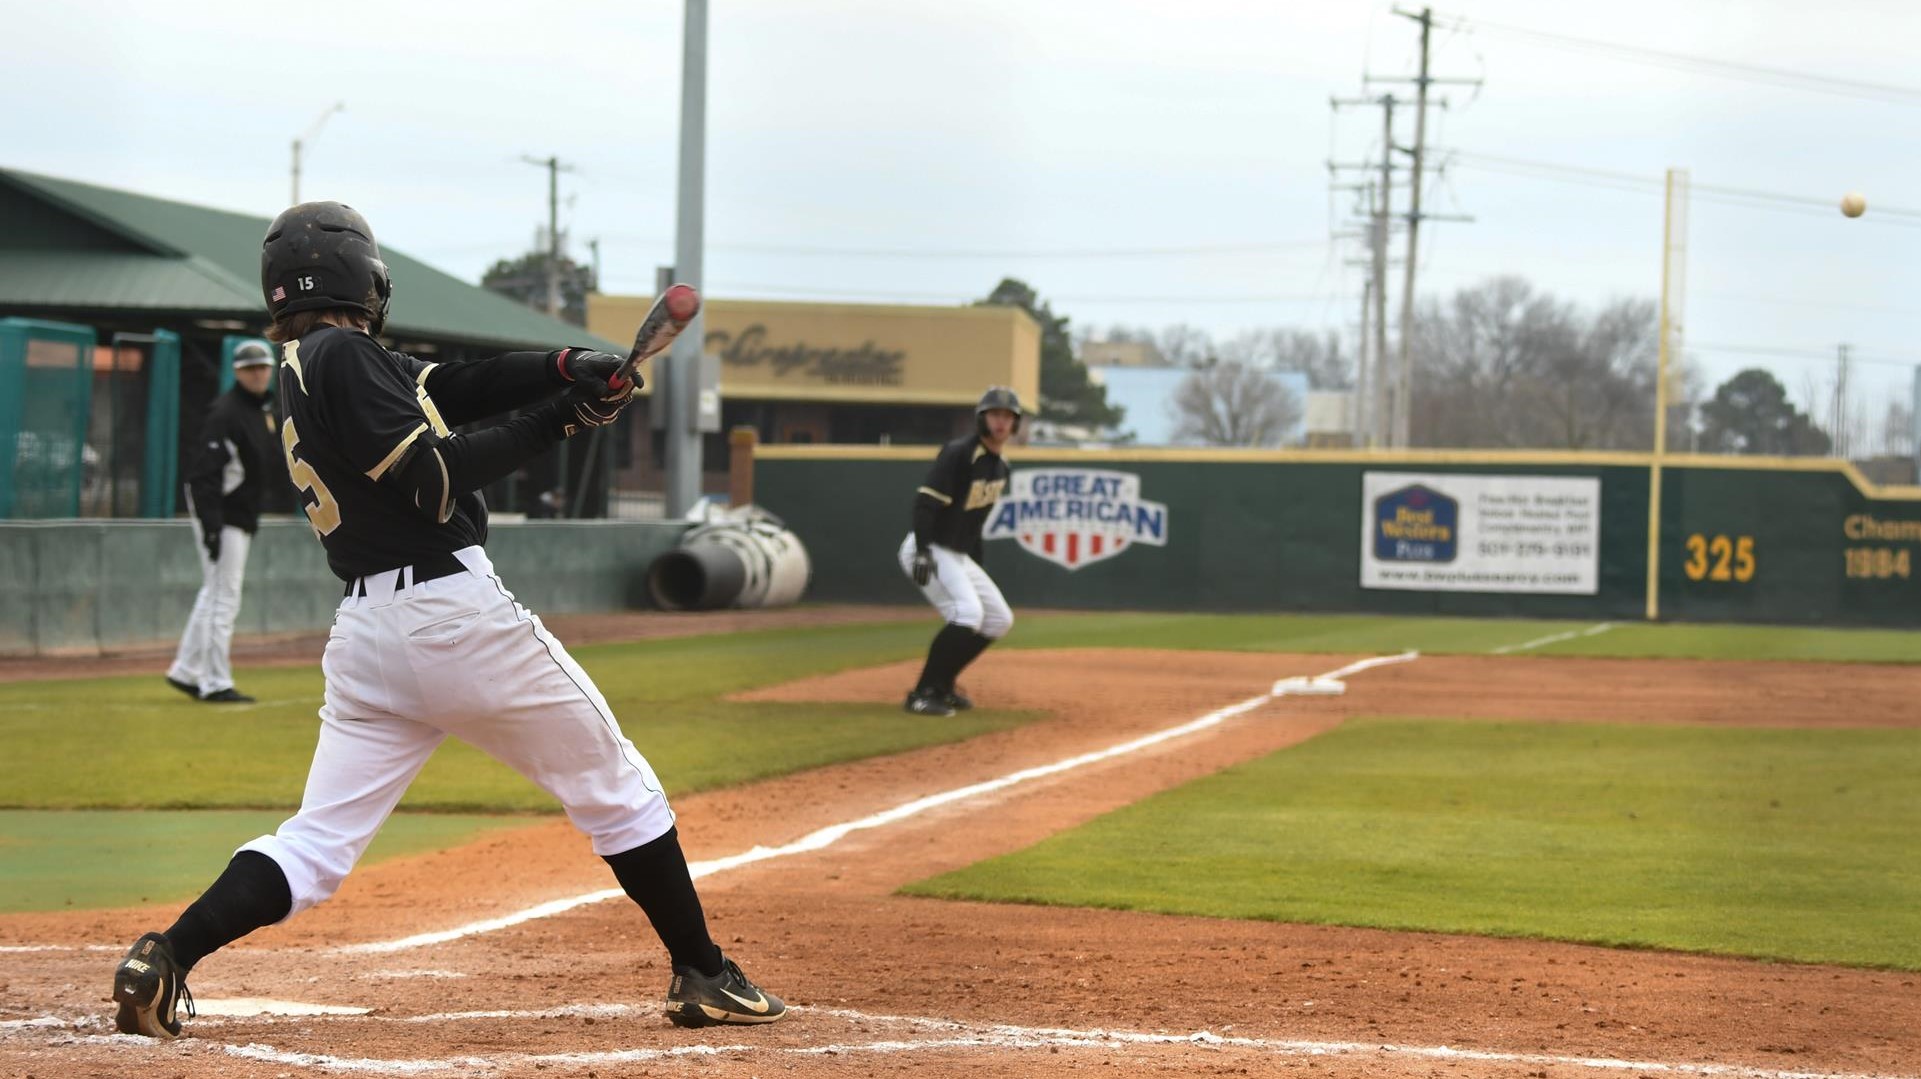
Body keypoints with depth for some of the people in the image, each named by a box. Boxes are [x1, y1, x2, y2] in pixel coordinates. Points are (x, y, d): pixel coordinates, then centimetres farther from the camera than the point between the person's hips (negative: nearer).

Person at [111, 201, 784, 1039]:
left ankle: (165, 959, -14)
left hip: (365, 627, 8)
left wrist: (566, 370, -1)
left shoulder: (303, 371, 17)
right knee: (616, 788, 9)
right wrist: (550, 422, -8)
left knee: (317, 843, 4)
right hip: (455, 612, -8)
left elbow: (456, 386, 13)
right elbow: (434, 481, -16)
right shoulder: (343, 357, -10)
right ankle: (702, 976, 15)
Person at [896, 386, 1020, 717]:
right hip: (930, 551, -10)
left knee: (999, 620, 10)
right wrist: (923, 553, -33)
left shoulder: (1000, 466, 9)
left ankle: (942, 685, 19)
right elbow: (925, 503, -24)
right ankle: (922, 693, -18)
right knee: (968, 612, -26)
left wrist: (976, 563, 19)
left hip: (959, 556, 10)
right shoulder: (958, 454, -18)